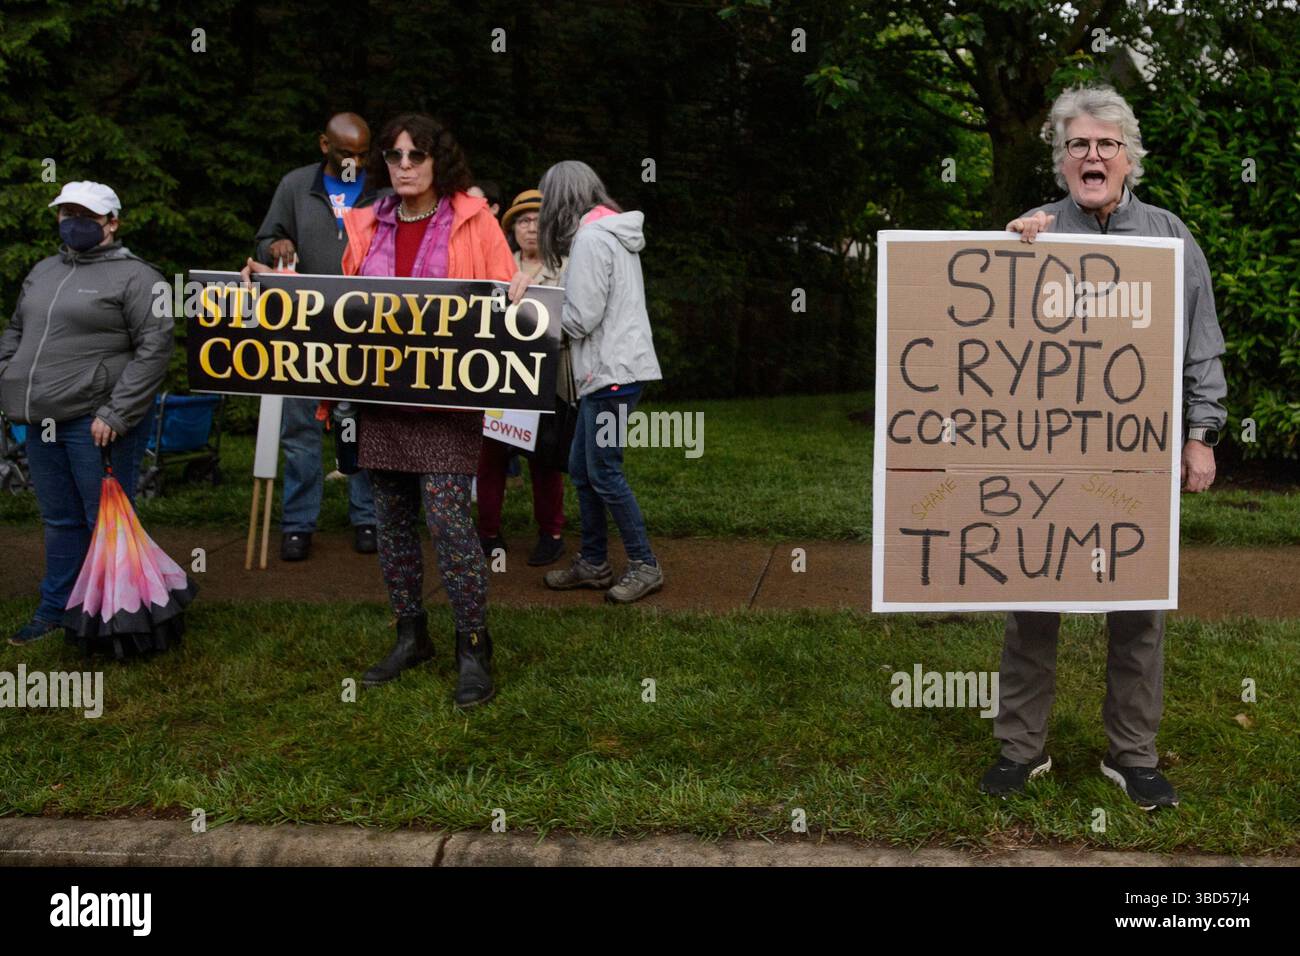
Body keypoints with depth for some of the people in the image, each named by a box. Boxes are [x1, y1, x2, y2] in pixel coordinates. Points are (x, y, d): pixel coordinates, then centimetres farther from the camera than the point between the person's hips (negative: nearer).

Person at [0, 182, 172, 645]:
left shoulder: (135, 277, -7)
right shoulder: (43, 272, 17)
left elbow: (154, 348, -14)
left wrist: (115, 414, -18)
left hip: (96, 422, -7)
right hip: (42, 420, 7)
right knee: (59, 520, 16)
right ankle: (54, 609, 28)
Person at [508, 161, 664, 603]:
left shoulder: (591, 238, -14)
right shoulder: (612, 233, 17)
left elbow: (581, 318, -17)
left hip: (613, 372, -10)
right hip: (606, 371, 10)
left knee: (604, 472, -4)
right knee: (581, 469, 14)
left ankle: (645, 566, 6)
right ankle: (593, 563, 22)